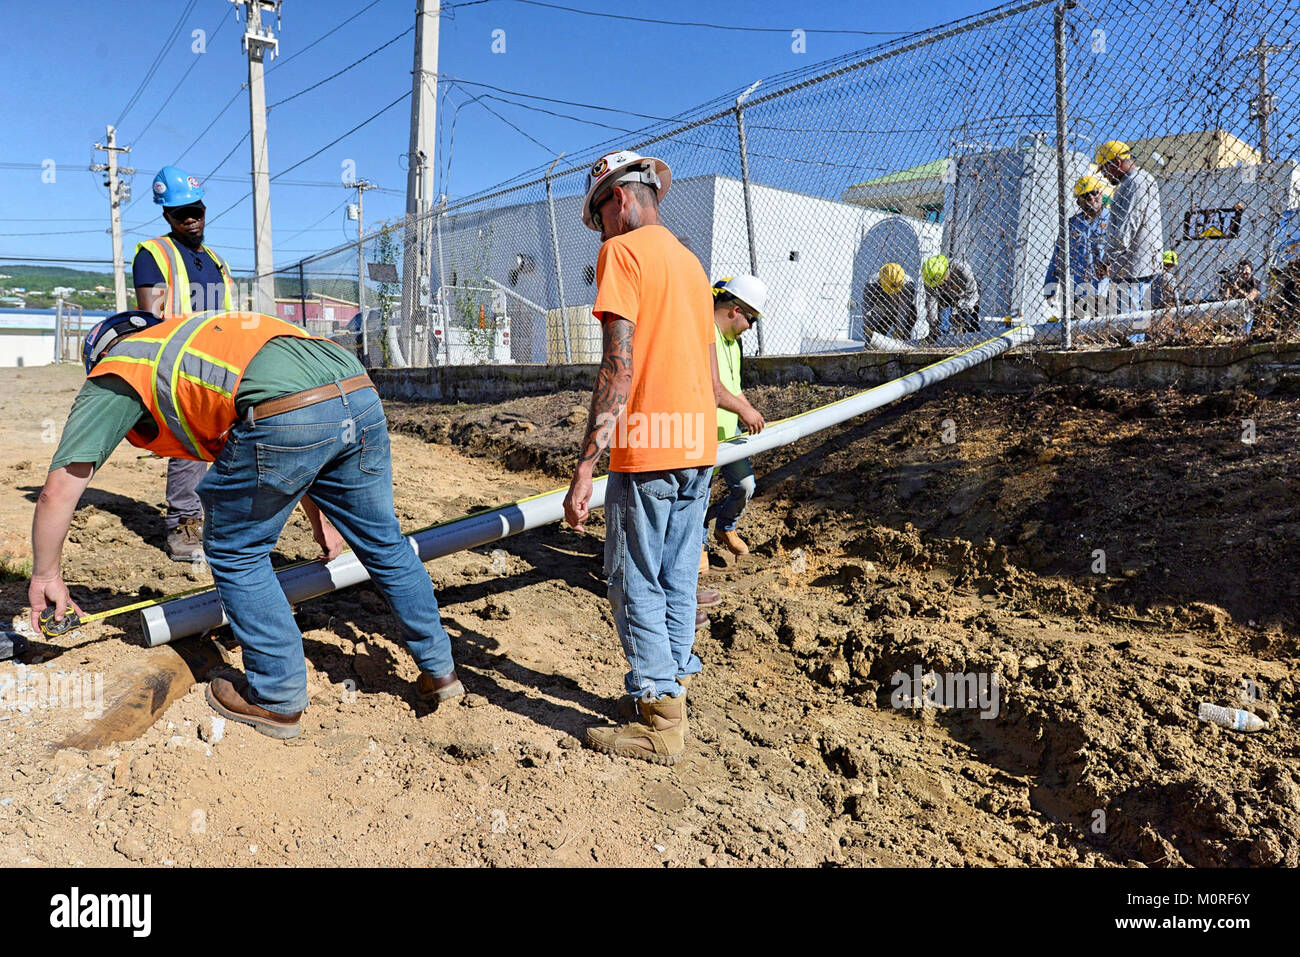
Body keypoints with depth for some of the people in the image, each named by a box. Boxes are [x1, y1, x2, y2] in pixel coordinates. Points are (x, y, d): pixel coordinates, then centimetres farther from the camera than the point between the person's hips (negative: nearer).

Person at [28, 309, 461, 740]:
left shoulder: (113, 373, 23)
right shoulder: (202, 337, 41)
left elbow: (59, 489, 17)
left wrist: (45, 575, 31)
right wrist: (319, 519, 51)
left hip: (288, 414, -7)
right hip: (361, 396, 7)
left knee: (235, 553, 16)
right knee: (383, 543, 22)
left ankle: (279, 698, 25)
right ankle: (439, 670, 36)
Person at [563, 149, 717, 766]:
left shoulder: (622, 252, -5)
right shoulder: (690, 262, 20)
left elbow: (619, 365, -16)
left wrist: (585, 465, -17)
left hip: (647, 449, -8)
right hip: (698, 446, 9)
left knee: (637, 585, -1)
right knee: (677, 581, 14)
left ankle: (660, 724, 5)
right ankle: (672, 690, 23)